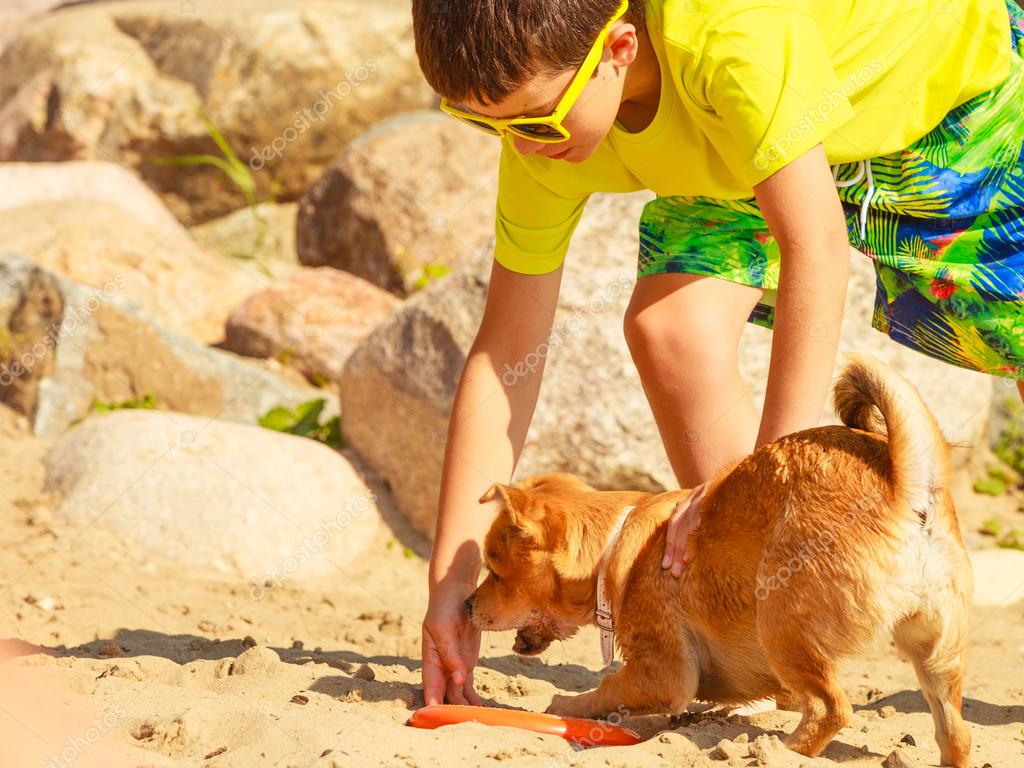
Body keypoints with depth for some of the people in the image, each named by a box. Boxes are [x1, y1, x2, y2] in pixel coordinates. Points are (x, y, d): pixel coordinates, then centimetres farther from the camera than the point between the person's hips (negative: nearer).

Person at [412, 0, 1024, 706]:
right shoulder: (542, 128, -25)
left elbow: (816, 248, -46)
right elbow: (506, 351, -19)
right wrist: (450, 582, -23)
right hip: (739, 164, 4)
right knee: (669, 331, -18)